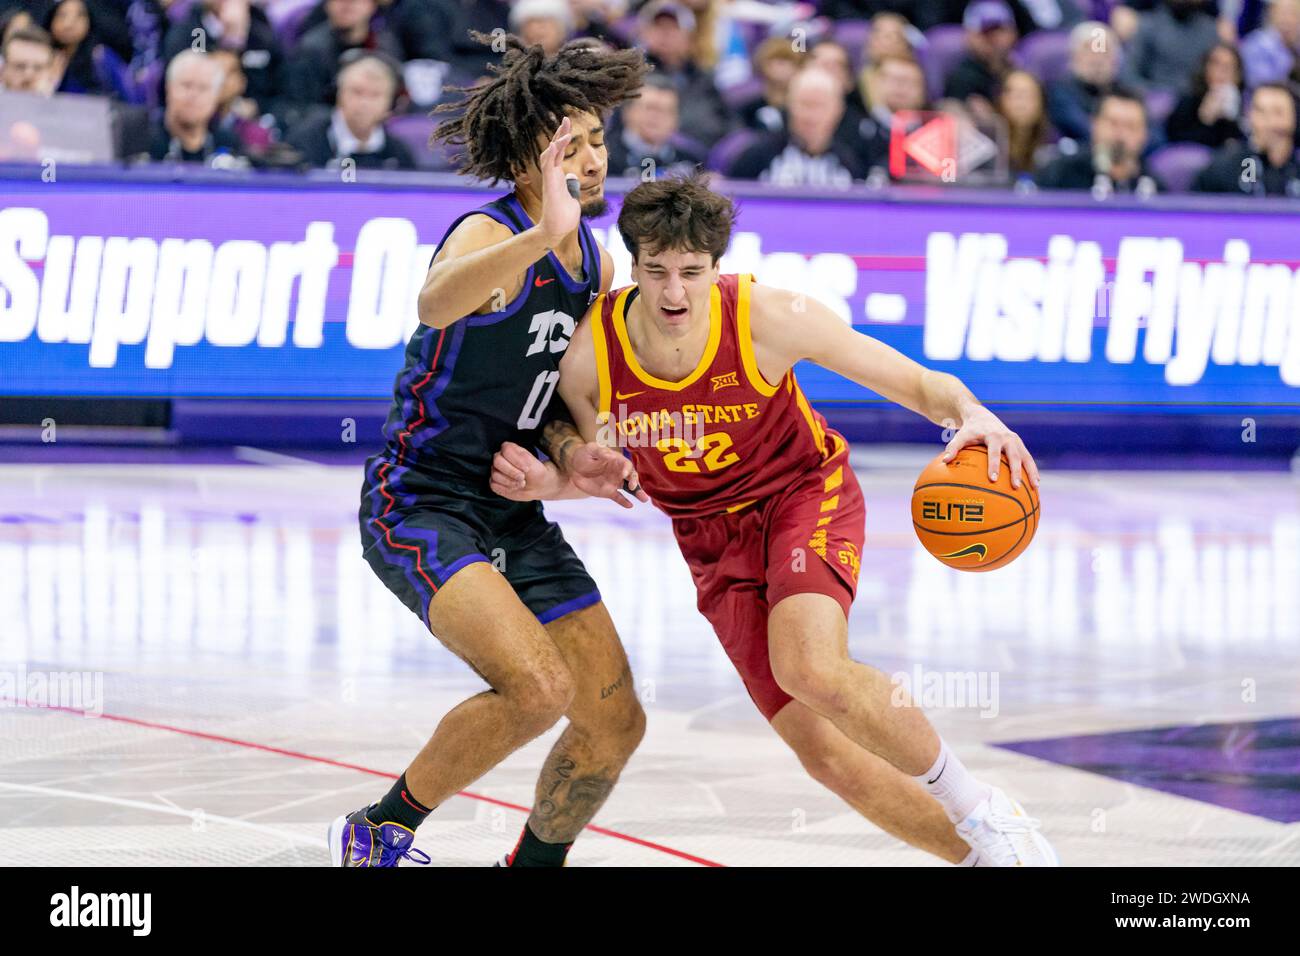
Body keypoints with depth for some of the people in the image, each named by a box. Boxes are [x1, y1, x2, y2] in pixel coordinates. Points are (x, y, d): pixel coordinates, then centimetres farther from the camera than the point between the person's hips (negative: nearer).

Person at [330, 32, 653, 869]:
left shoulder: (596, 264, 7)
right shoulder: (489, 235, -19)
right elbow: (436, 302, -44)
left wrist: (572, 453, -4)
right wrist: (543, 234, -60)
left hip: (513, 514, 8)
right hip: (419, 504, -8)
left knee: (615, 722, 5)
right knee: (538, 687, -28)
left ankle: (536, 862, 30)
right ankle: (379, 833, -8)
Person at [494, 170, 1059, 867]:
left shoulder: (769, 318, -23)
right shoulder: (590, 356, -17)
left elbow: (911, 381, -15)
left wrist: (972, 415, -35)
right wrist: (543, 483, -18)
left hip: (805, 496, -3)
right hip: (713, 540, 3)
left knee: (812, 668, -32)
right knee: (820, 750, -6)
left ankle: (983, 815, -13)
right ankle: (979, 854, 13)